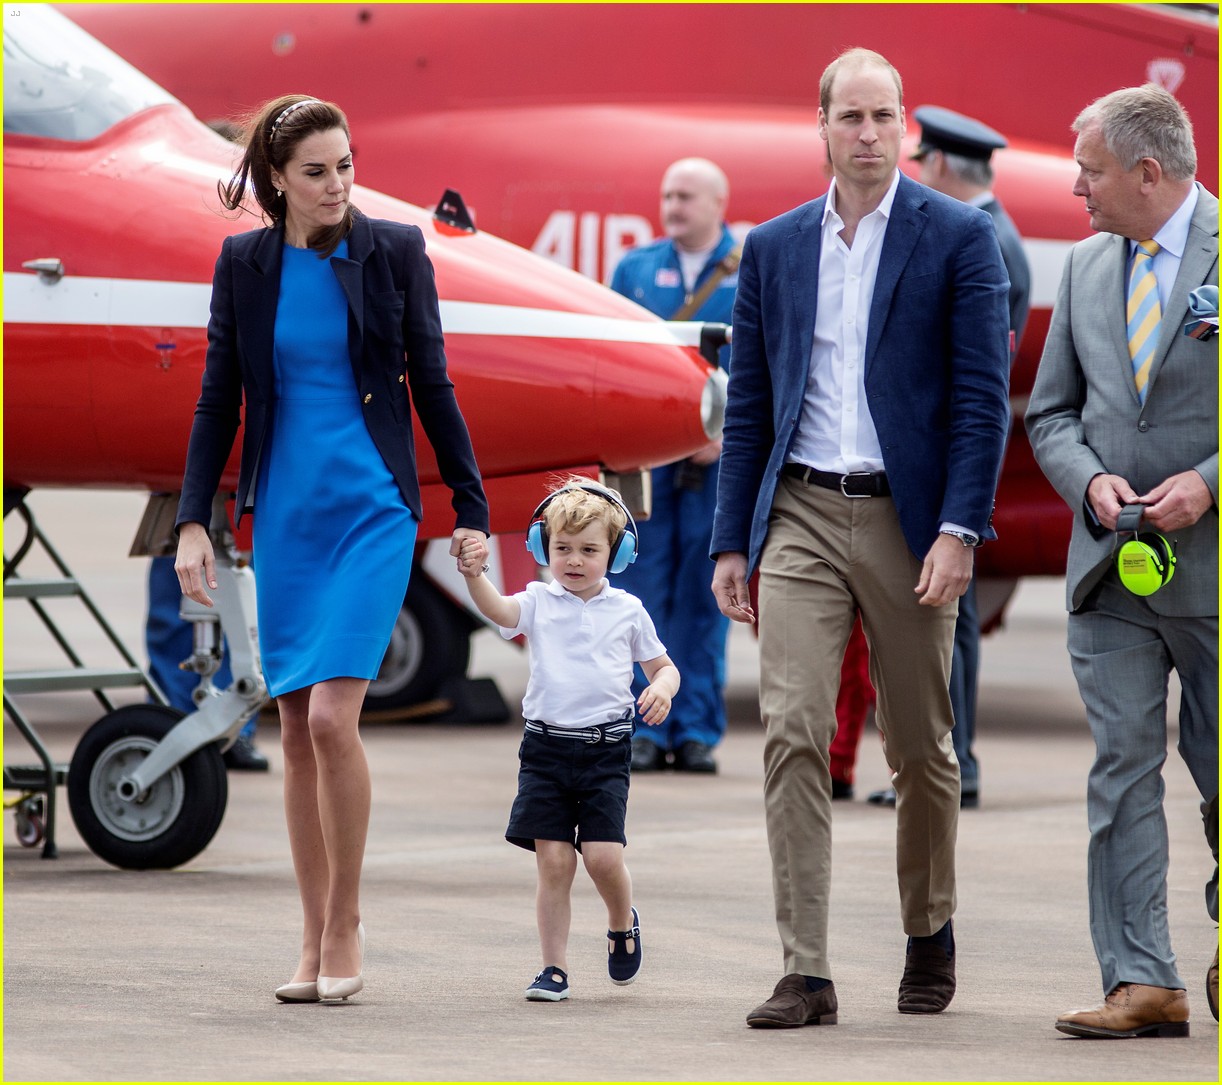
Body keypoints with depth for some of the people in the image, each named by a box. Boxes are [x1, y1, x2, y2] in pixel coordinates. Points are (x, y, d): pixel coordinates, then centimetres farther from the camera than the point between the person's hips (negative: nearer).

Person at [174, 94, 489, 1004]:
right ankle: (316, 941, 12)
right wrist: (194, 520, 1)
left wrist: (470, 508, 4)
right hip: (284, 512, 3)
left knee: (332, 715, -15)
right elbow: (219, 399, 7)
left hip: (373, 508, -3)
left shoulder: (395, 251, -1)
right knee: (297, 728, 4)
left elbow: (432, 385, 4)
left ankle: (346, 927, -3)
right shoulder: (245, 263, 3)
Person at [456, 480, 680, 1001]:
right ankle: (554, 967, 6)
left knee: (603, 855, -11)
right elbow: (497, 609, -18)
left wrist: (663, 687, -7)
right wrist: (475, 575, -39)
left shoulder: (627, 609, 6)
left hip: (605, 748, 0)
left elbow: (663, 665, 16)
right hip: (546, 746, 0)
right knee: (553, 861, -3)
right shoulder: (539, 601, 3)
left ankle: (623, 923, 20)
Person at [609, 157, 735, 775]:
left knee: (704, 594, 1)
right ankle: (644, 729, 3)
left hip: (717, 459, -1)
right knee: (642, 590, -1)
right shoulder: (635, 269, 12)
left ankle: (696, 730, 6)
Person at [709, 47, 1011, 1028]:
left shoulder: (959, 237, -1)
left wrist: (960, 531, -14)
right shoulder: (773, 248, 10)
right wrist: (731, 542, 8)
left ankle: (930, 935, 29)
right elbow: (749, 406, 13)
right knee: (792, 734, -10)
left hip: (908, 520, -2)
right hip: (800, 515, 2)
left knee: (920, 745, 8)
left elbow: (983, 394, -5)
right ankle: (806, 973, -11)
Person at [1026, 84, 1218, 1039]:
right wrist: (1091, 480, -5)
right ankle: (1143, 983, -2)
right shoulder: (1088, 266, 11)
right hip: (1113, 565, 4)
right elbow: (1051, 412, 16)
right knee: (1122, 769, -2)